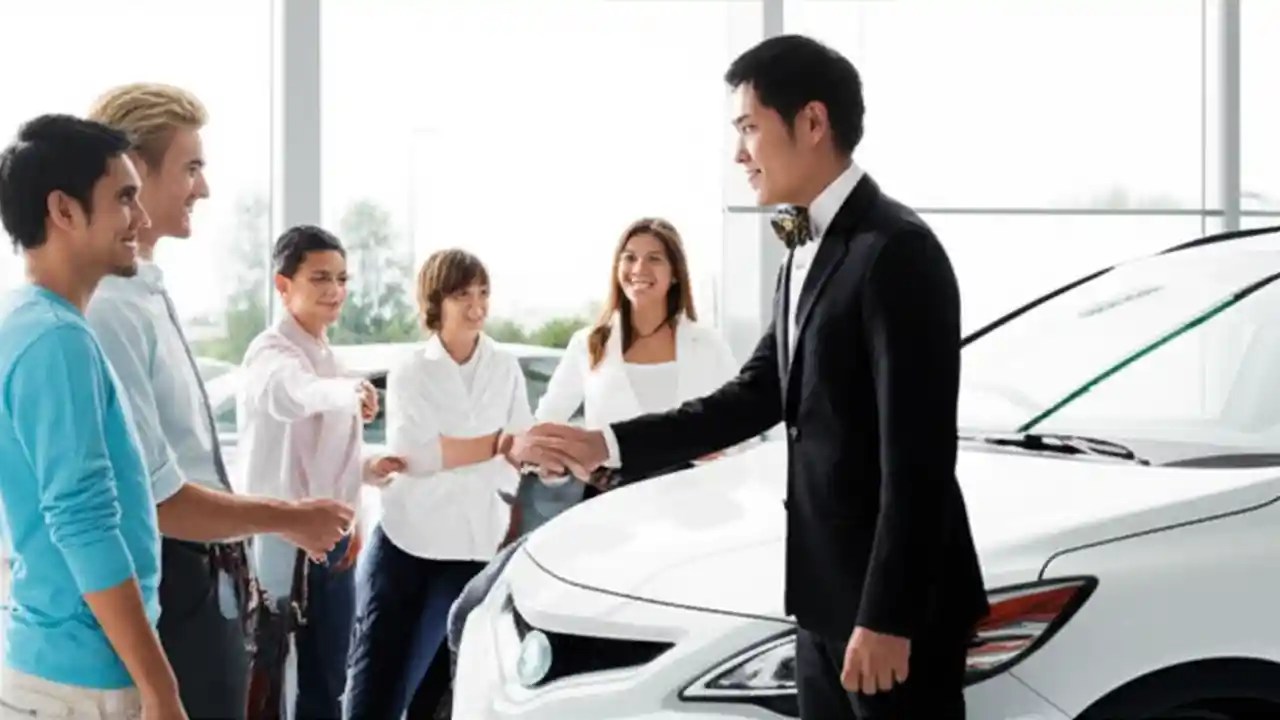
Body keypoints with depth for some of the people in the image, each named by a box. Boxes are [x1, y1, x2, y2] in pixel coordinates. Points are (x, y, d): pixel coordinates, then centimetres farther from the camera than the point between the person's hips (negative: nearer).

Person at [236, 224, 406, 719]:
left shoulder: (326, 356, 15)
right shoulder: (272, 353, -14)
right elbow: (291, 396, -40)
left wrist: (366, 467, 7)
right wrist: (353, 388, -51)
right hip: (280, 542, -9)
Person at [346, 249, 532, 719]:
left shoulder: (506, 369, 5)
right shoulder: (408, 373, 0)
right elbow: (408, 452, -14)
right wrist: (495, 443, -11)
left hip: (474, 549, 1)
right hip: (402, 541, -1)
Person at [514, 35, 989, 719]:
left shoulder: (895, 250, -17)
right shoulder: (806, 252, 13)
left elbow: (918, 452, -20)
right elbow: (756, 397, 18)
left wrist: (886, 616, -22)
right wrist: (606, 445, 13)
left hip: (893, 600, -10)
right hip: (826, 595, 10)